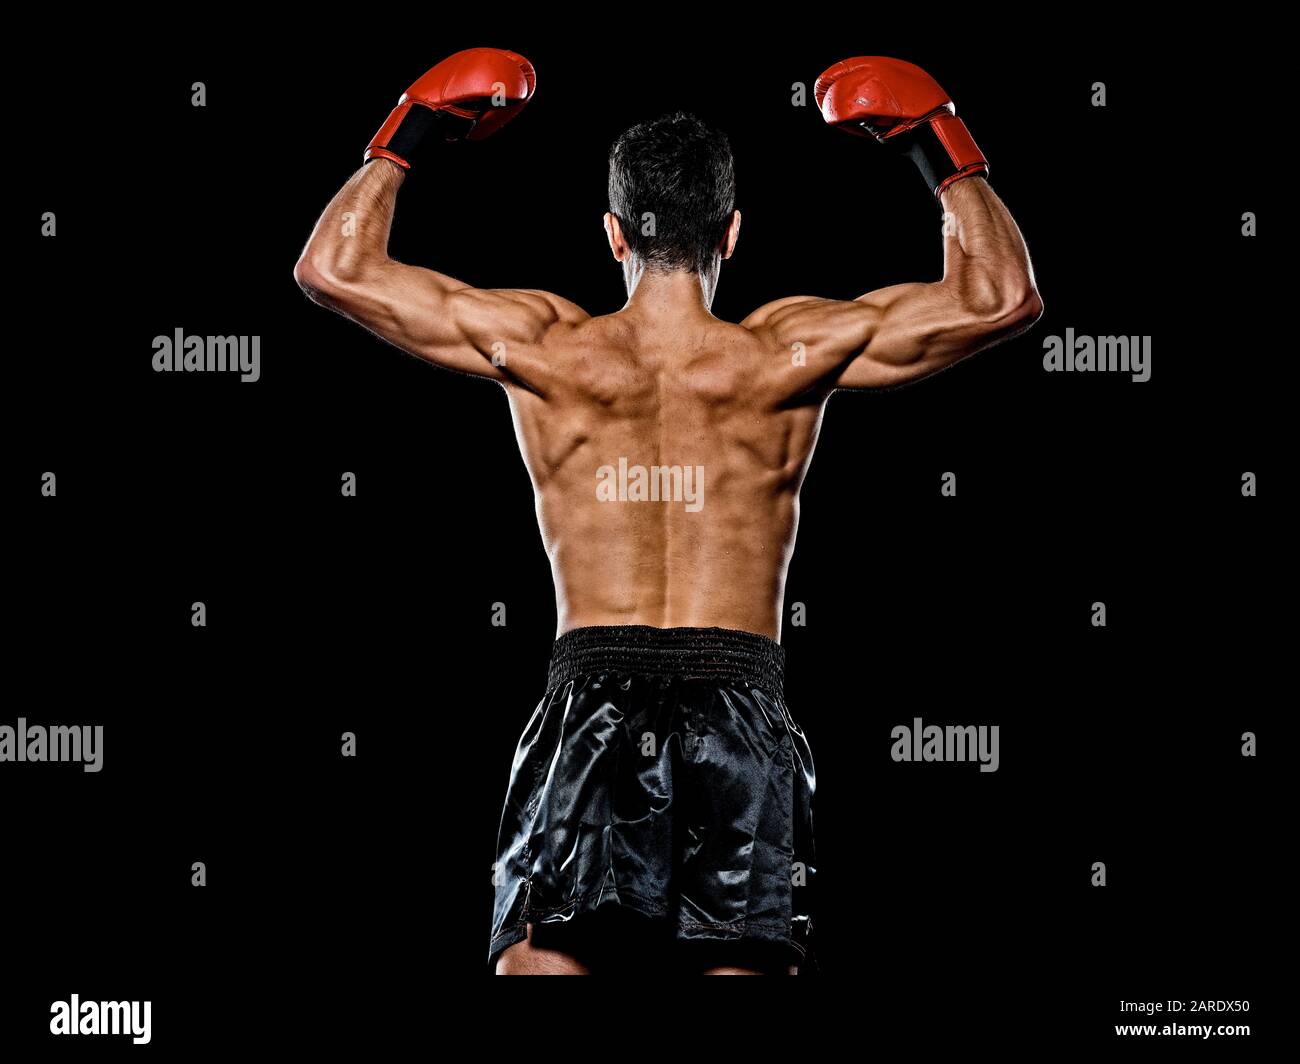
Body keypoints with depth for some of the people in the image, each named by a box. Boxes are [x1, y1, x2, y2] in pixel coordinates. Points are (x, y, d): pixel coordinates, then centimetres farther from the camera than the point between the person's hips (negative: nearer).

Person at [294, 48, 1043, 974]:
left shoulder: (545, 350, 1)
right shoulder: (785, 357, -1)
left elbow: (333, 267, 8)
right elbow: (1003, 297, 2)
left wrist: (411, 134, 20)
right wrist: (941, 145, 13)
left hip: (592, 700, 0)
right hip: (739, 714, 0)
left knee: (542, 961, 1)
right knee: (746, 964, 1)